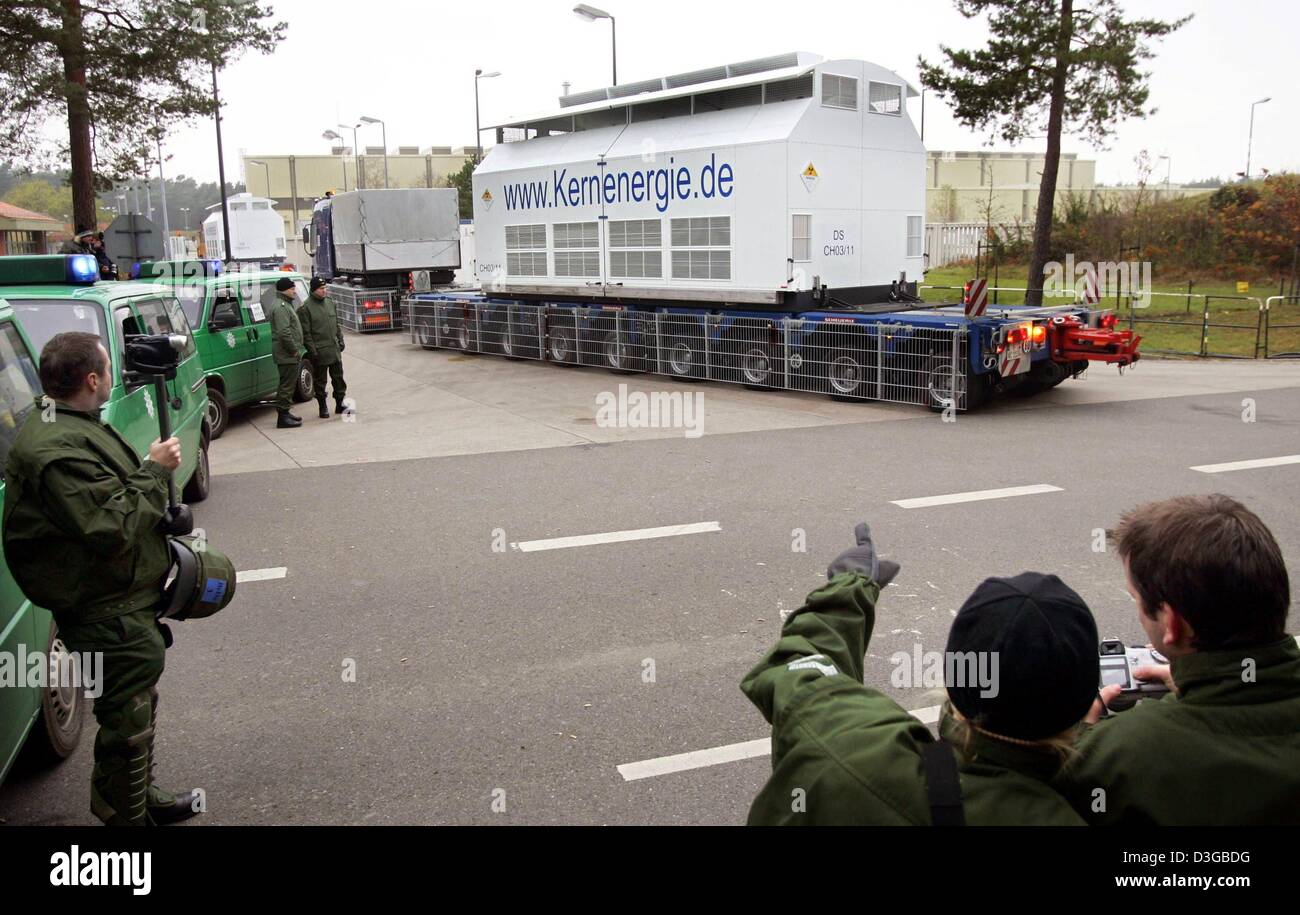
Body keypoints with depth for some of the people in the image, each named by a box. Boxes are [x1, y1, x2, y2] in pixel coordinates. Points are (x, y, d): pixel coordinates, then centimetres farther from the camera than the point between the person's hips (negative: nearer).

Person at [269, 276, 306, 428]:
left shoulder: (285, 305, 18)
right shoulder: (280, 307, -16)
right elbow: (284, 332, -26)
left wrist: (296, 350, 20)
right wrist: (294, 350, -19)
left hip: (290, 355, 11)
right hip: (287, 355, -11)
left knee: (288, 385, 17)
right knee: (287, 385, -6)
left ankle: (285, 412, 27)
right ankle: (282, 417, -3)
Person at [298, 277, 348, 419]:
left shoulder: (329, 303, 10)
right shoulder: (306, 308, -10)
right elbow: (306, 333, -11)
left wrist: (340, 340, 11)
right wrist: (312, 351, -16)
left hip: (335, 349, 6)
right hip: (319, 351, -6)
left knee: (338, 378, 11)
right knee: (320, 381, 4)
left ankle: (340, 404, 22)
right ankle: (322, 407, 13)